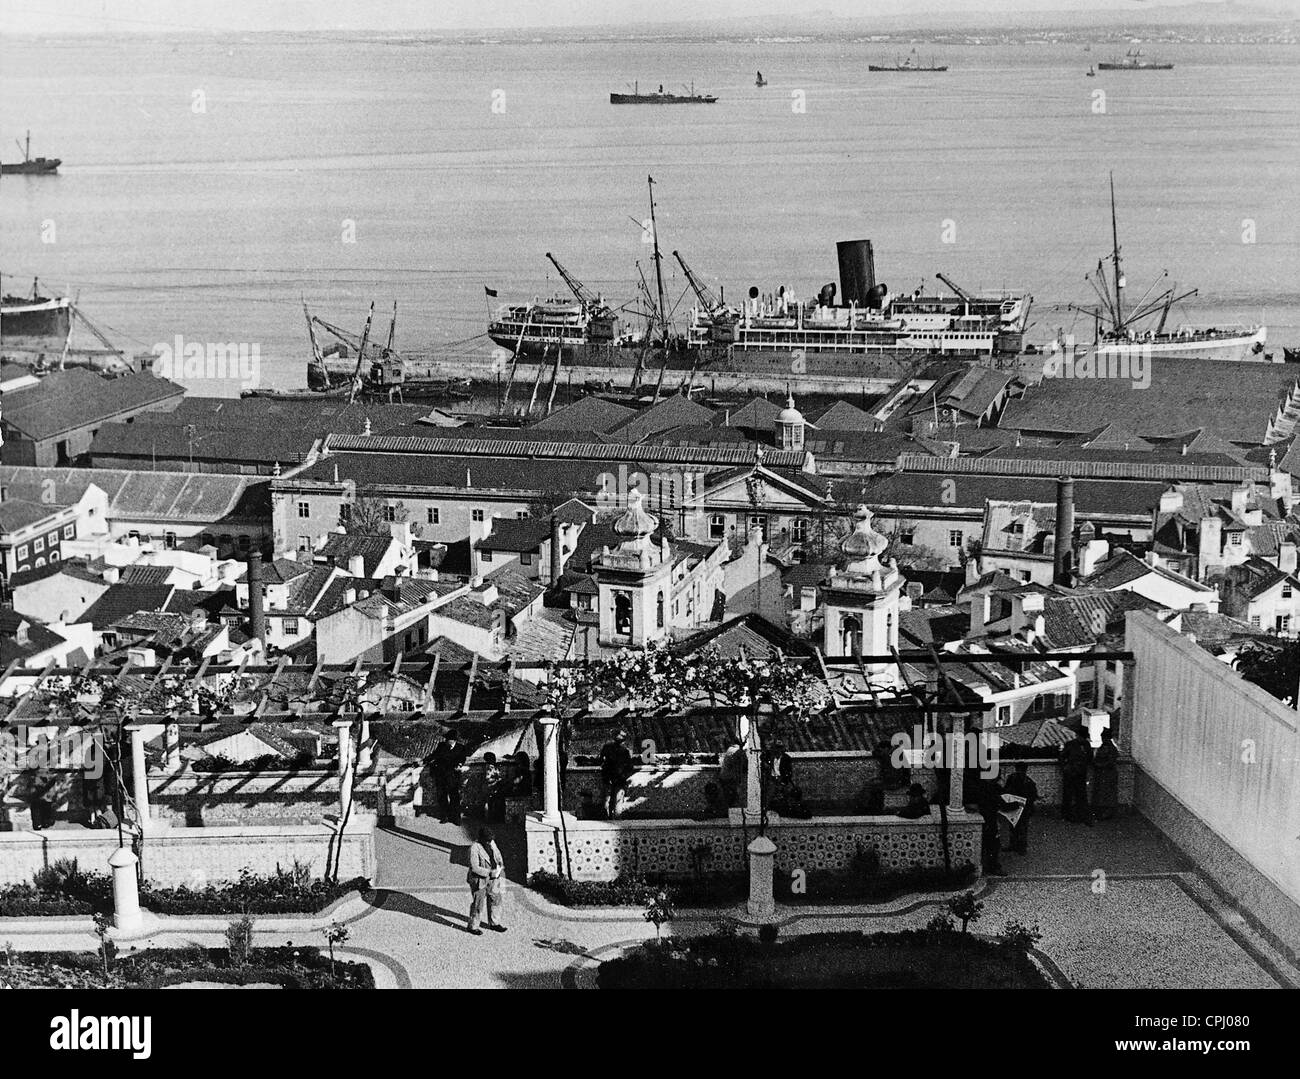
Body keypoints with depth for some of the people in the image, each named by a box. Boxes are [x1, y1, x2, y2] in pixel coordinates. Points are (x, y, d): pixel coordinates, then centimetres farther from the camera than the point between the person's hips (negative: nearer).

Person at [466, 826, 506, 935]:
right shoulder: (474, 848, -21)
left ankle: (493, 923, 34)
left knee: (495, 900, 17)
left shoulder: (492, 843, 2)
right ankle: (473, 926, 18)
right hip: (479, 880, -7)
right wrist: (490, 873, -27)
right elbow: (475, 868, -23)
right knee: (478, 904, 2)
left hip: (493, 879, 7)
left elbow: (498, 855, 17)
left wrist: (500, 864, -4)